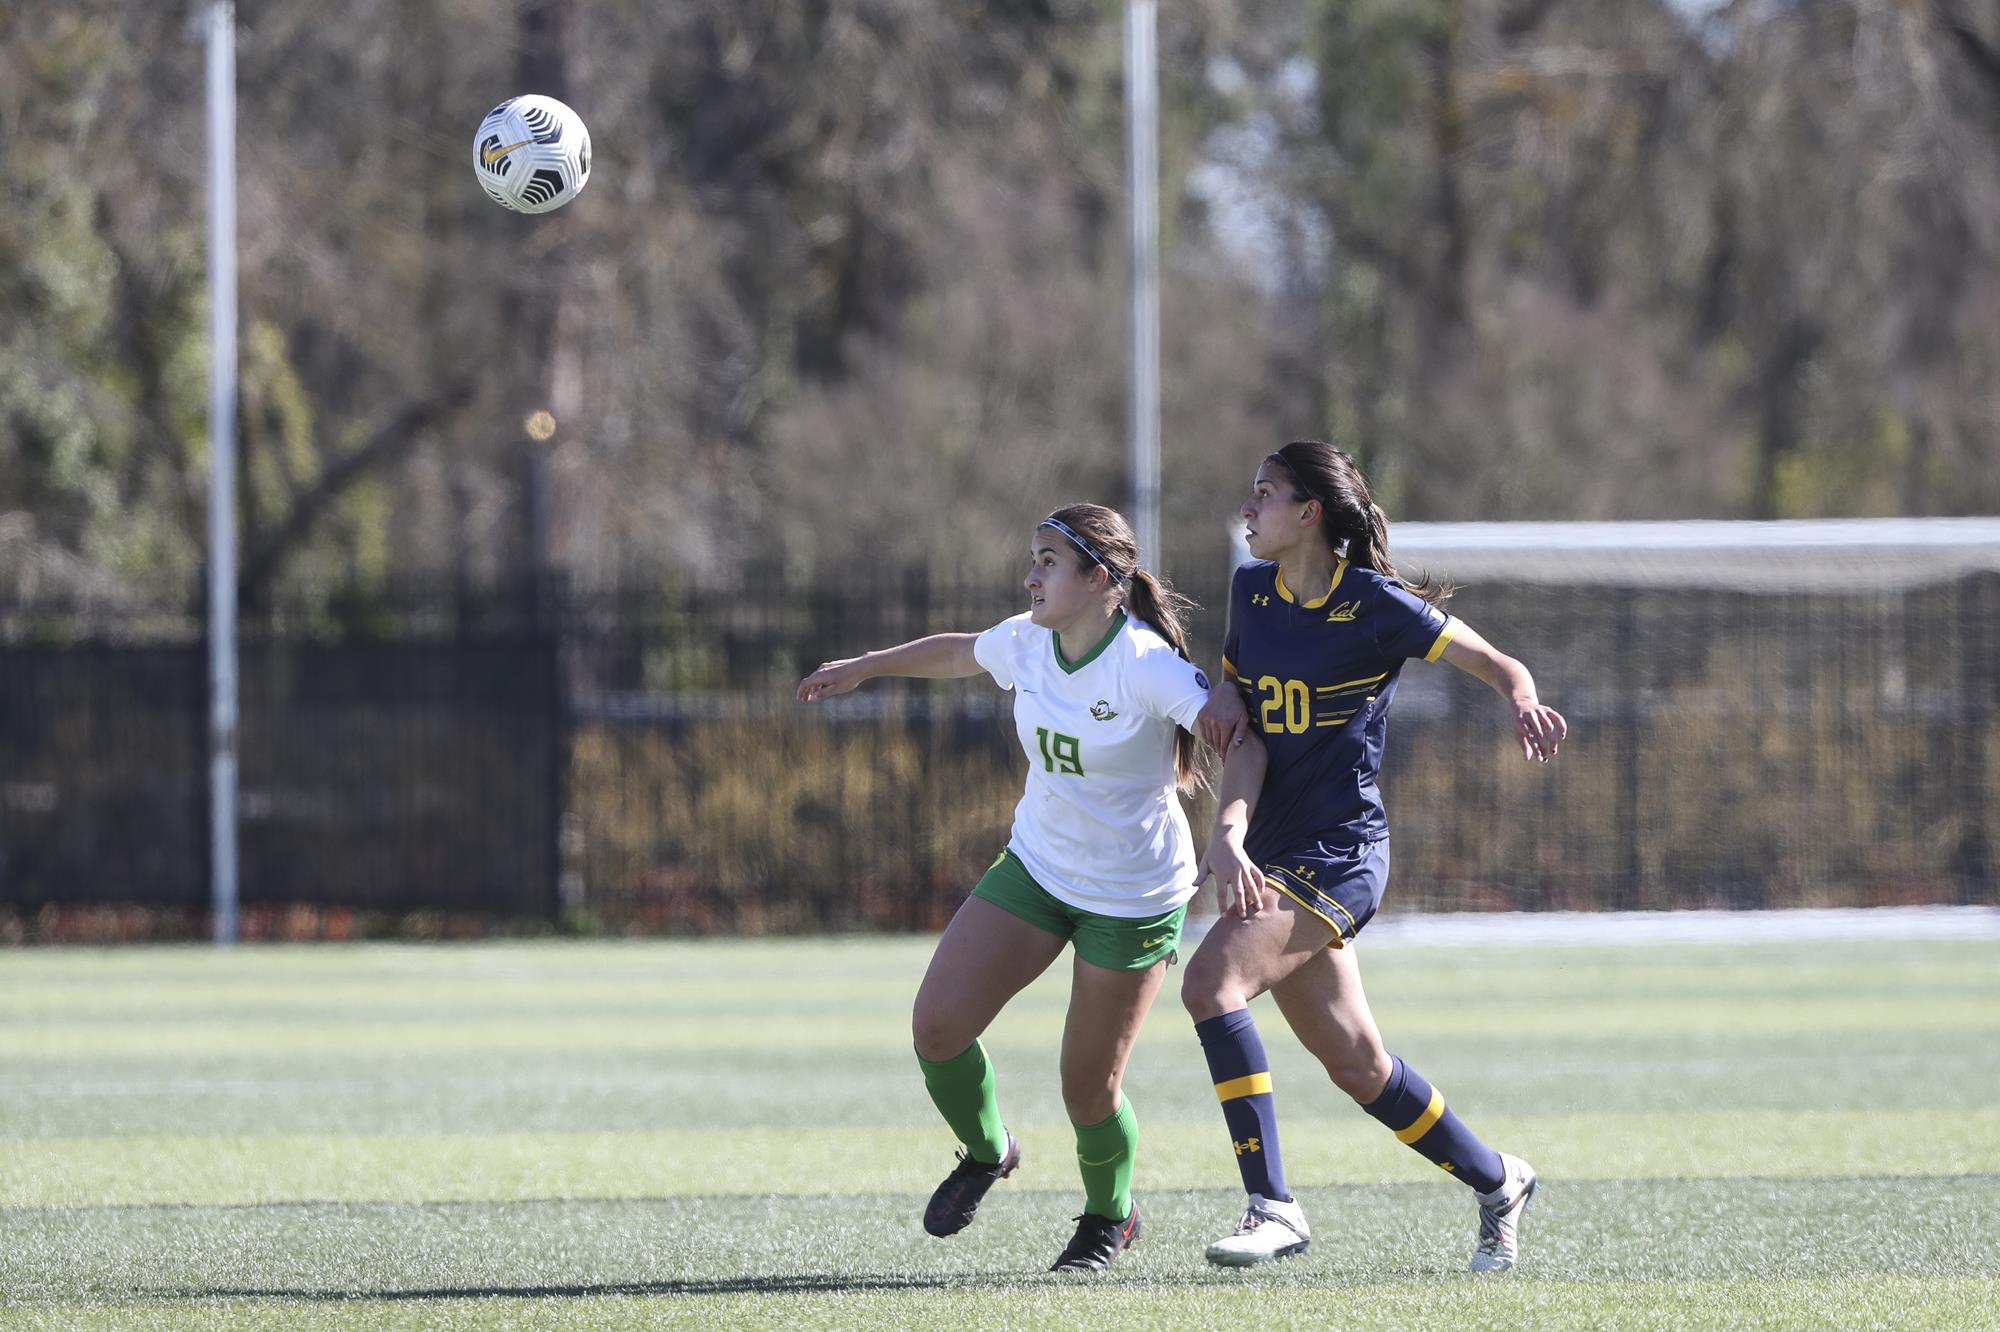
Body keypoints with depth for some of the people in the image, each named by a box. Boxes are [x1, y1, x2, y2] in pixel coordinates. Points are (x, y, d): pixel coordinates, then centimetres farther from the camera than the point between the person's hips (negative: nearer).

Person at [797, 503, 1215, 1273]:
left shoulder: (1146, 665, -24)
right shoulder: (1025, 643, -4)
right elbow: (957, 653, 18)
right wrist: (864, 668, 29)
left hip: (1132, 900, -6)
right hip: (1035, 868, 6)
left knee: (1089, 1089, -2)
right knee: (937, 1028, -7)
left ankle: (1110, 1215, 30)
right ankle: (986, 1152, 24)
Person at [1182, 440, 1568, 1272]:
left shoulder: (1375, 606, -9)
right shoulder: (1252, 592, 9)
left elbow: (1498, 666, -2)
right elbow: (1240, 733, 5)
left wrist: (1525, 704, -27)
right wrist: (1226, 835, -14)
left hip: (1340, 852, -7)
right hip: (1273, 856, 7)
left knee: (1210, 982, -26)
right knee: (1355, 1064, 10)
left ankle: (1272, 1207, -26)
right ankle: (1496, 1181, 31)